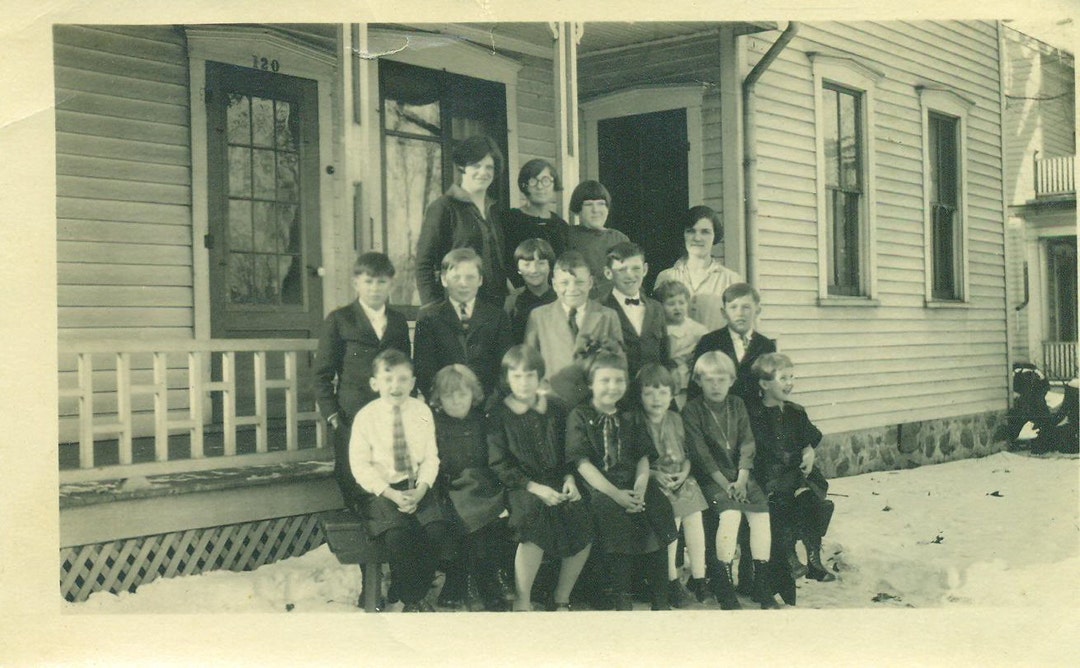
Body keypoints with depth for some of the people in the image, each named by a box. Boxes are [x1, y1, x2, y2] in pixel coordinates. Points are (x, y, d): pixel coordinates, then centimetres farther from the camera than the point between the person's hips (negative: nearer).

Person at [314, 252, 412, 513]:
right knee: (354, 491, 0)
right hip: (352, 420, -2)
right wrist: (332, 416, -6)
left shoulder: (399, 322, 14)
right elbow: (322, 374, 3)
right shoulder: (339, 321, 3)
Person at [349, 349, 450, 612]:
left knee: (436, 527, -24)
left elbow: (431, 457, 5)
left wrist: (421, 489, -13)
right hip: (381, 489, -3)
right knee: (397, 532, -29)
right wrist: (391, 494, -16)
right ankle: (411, 599, -6)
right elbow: (360, 465, -6)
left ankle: (415, 592, -4)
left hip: (417, 487, 3)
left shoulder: (422, 411, 5)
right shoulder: (366, 417, -4)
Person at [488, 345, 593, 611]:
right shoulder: (498, 415, 2)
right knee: (534, 515, -35)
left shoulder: (554, 408, 14)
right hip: (520, 487, -4)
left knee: (583, 521, -23)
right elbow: (499, 465, -4)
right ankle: (522, 602, -23)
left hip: (557, 482, 4)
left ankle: (561, 599, -4)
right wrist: (534, 488, -15)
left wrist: (569, 478, -2)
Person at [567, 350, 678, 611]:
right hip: (600, 488, -4)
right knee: (613, 512, -34)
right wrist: (615, 493, -17)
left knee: (658, 505, -23)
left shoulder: (629, 418, 18)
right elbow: (582, 462, -7)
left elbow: (643, 456, 11)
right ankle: (622, 596, -19)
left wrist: (640, 485, -11)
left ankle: (660, 598, -14)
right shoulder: (579, 417, 3)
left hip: (633, 485, 4)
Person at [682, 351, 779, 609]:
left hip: (739, 474, 4)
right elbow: (701, 453, -9)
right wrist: (724, 483, -16)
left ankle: (762, 586, -7)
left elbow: (747, 445, 4)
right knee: (730, 513, -28)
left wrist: (741, 480, -9)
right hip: (710, 477, -4)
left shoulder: (737, 405, 10)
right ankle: (724, 590, -17)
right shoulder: (692, 410, -3)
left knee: (761, 512, -17)